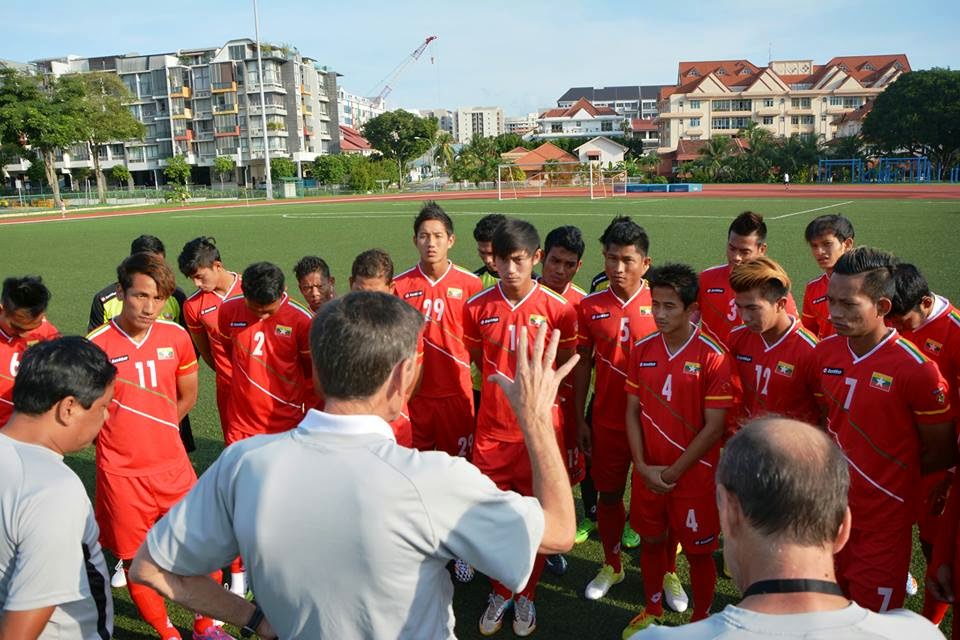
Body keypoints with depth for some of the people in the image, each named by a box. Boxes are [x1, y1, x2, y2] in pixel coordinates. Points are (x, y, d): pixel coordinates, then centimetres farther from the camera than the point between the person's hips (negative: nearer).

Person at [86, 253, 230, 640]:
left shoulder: (176, 336, -3)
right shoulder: (96, 345, -13)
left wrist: (153, 433, 10)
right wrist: (129, 436, -6)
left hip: (174, 466, 3)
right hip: (123, 474, -3)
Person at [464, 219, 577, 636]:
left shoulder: (558, 309, -10)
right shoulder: (477, 306, -4)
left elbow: (565, 367, 2)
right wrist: (503, 385, 8)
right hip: (492, 429, 2)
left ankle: (526, 595, 32)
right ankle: (500, 593, 33)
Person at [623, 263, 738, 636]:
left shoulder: (713, 356, -16)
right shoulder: (642, 350, -2)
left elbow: (714, 428, -15)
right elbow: (633, 411, 3)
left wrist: (673, 472, -13)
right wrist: (643, 467, -6)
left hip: (693, 475, -4)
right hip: (648, 473, 4)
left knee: (699, 552, 11)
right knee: (651, 541, 19)